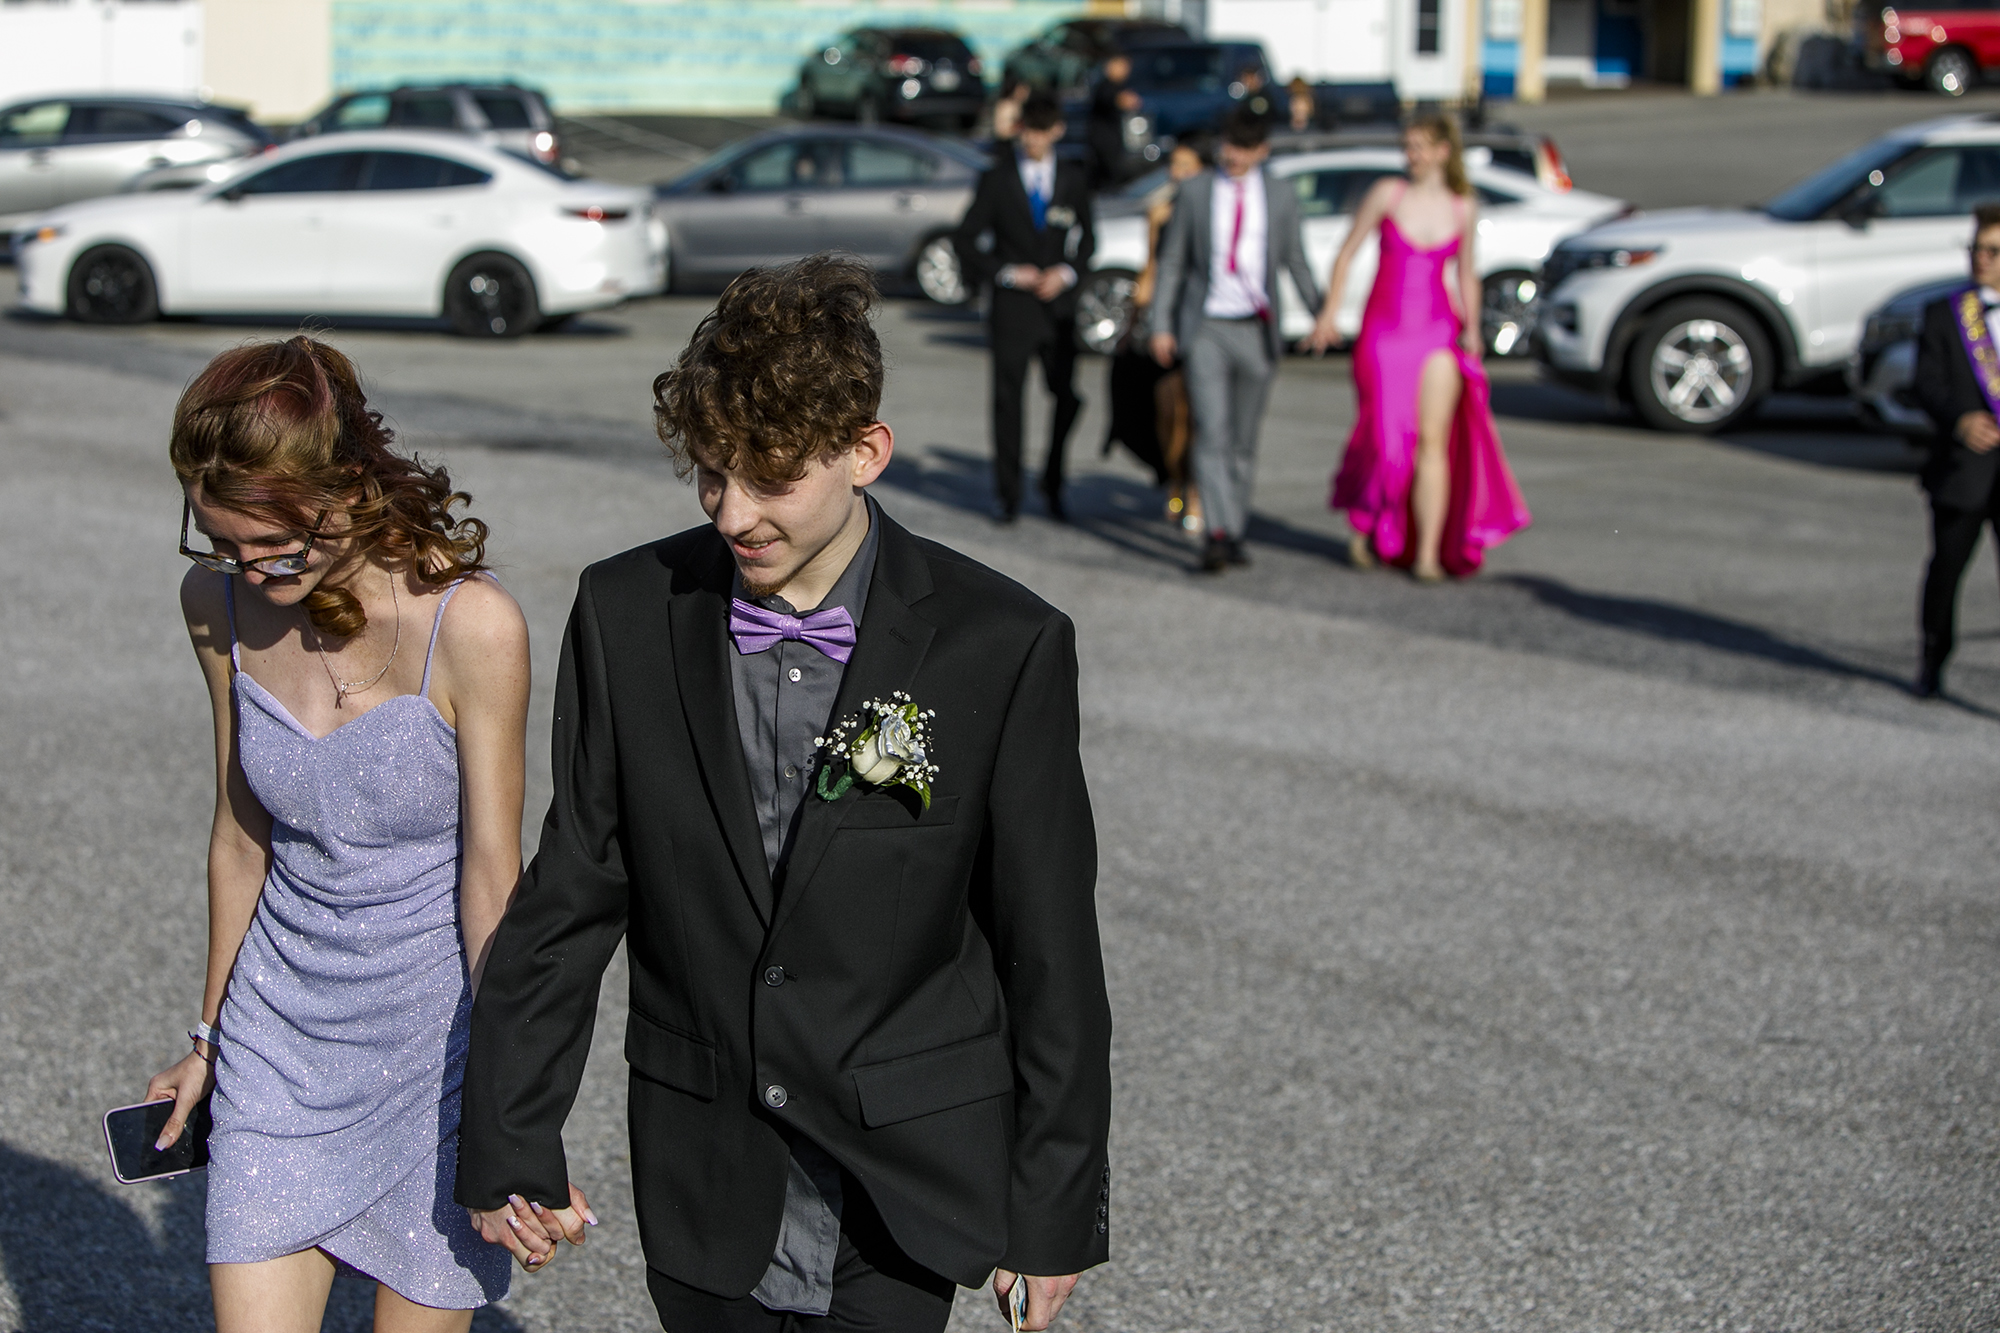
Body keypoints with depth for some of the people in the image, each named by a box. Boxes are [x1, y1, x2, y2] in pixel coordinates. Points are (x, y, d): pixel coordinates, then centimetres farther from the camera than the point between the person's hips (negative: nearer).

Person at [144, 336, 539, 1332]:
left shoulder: (469, 624, -20)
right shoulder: (218, 604, -5)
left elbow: (492, 880, -15)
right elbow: (242, 836, 8)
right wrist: (211, 1034, 16)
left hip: (436, 1024, -4)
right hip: (279, 1035, 4)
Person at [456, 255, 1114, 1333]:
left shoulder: (1003, 648, -12)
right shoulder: (628, 613, -4)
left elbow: (1051, 955, -6)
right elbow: (568, 899, 3)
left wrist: (1054, 1212, -2)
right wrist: (511, 1146, 4)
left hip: (900, 1192, -3)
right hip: (702, 1186, 3)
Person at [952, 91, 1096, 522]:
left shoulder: (1071, 179, 7)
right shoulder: (997, 178, 1)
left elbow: (1086, 237, 17)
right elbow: (964, 239, 1)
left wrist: (1067, 272, -3)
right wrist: (1006, 273, -10)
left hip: (1058, 305, 2)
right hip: (1012, 306, -2)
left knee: (1067, 398, -2)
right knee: (1007, 399, 0)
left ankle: (1053, 486, 17)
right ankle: (1007, 495, 8)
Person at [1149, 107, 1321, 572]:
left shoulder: (1281, 201, 7)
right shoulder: (1195, 192, 4)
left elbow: (1296, 263, 15)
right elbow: (1172, 260, 7)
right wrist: (1162, 324, 2)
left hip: (1256, 332, 2)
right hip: (1206, 328, -2)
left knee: (1244, 440, 6)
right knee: (1211, 433, -15)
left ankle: (1235, 534, 16)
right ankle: (1217, 533, -24)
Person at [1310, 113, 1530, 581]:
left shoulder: (1463, 208, 6)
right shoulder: (1387, 194, 0)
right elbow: (1348, 251, 2)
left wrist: (1472, 328, 11)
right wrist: (1330, 310, -5)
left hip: (1439, 330, 1)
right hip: (1384, 329, -1)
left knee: (1433, 440, -8)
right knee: (1385, 435, -3)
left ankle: (1428, 555, -8)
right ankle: (1363, 518, 27)